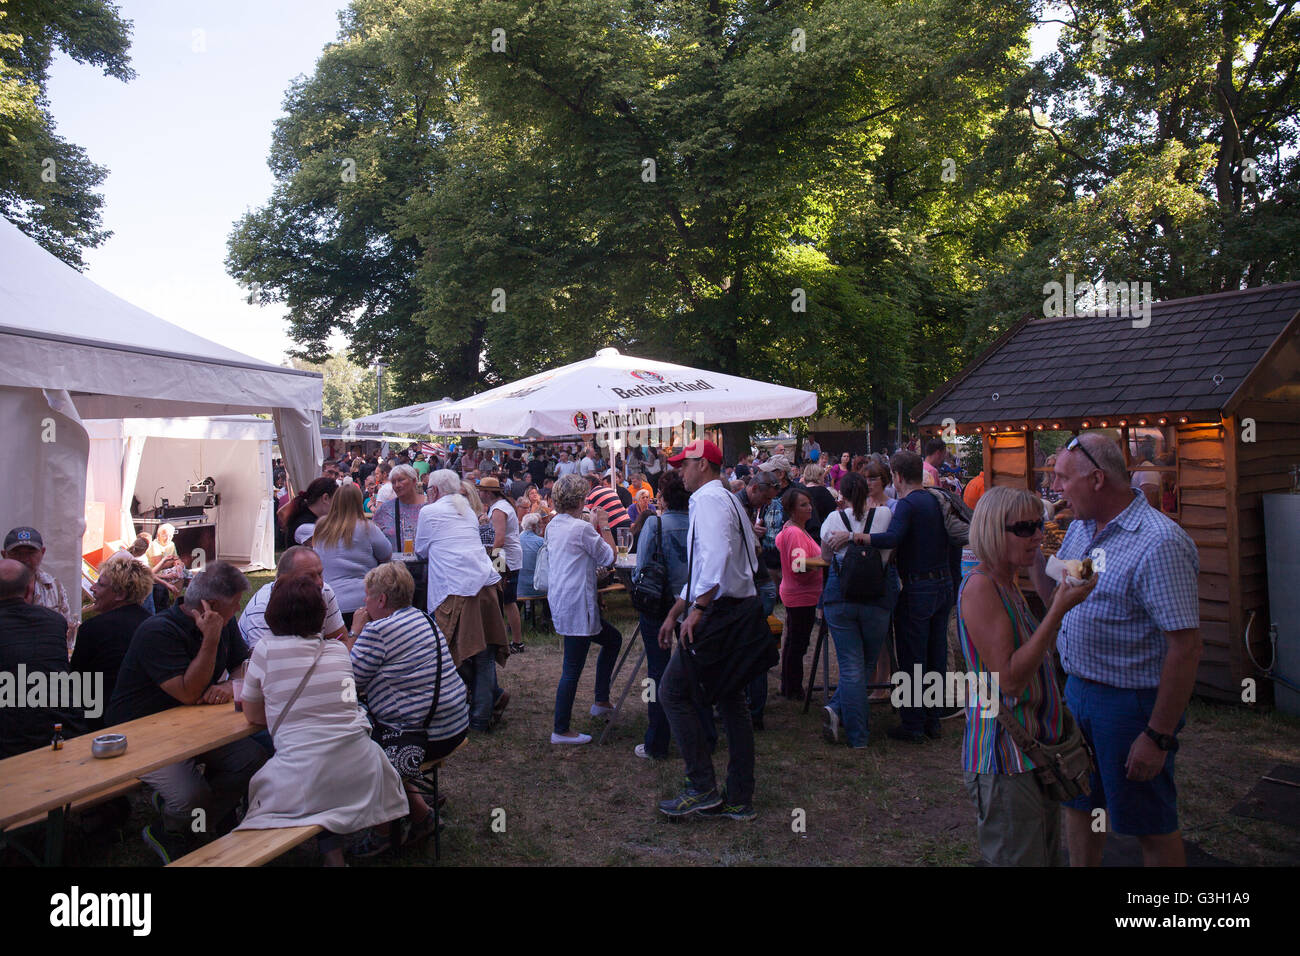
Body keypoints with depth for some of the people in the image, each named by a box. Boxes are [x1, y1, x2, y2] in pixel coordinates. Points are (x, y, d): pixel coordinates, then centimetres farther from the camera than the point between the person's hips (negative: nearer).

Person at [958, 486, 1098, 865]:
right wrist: (1058, 610, -25)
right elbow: (1010, 679, -26)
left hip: (1036, 746, 10)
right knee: (1017, 859, 1)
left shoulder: (1008, 582, 11)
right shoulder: (979, 586, -19)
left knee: (1047, 855, 19)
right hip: (1004, 755, -10)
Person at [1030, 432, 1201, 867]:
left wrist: (1159, 737, -22)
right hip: (1078, 689, 8)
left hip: (1132, 701, -8)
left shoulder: (1158, 543, -22)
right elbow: (1053, 594, 16)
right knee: (1079, 804, 21)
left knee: (1152, 827, 10)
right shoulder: (1080, 527, 5)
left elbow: (1186, 647, -24)